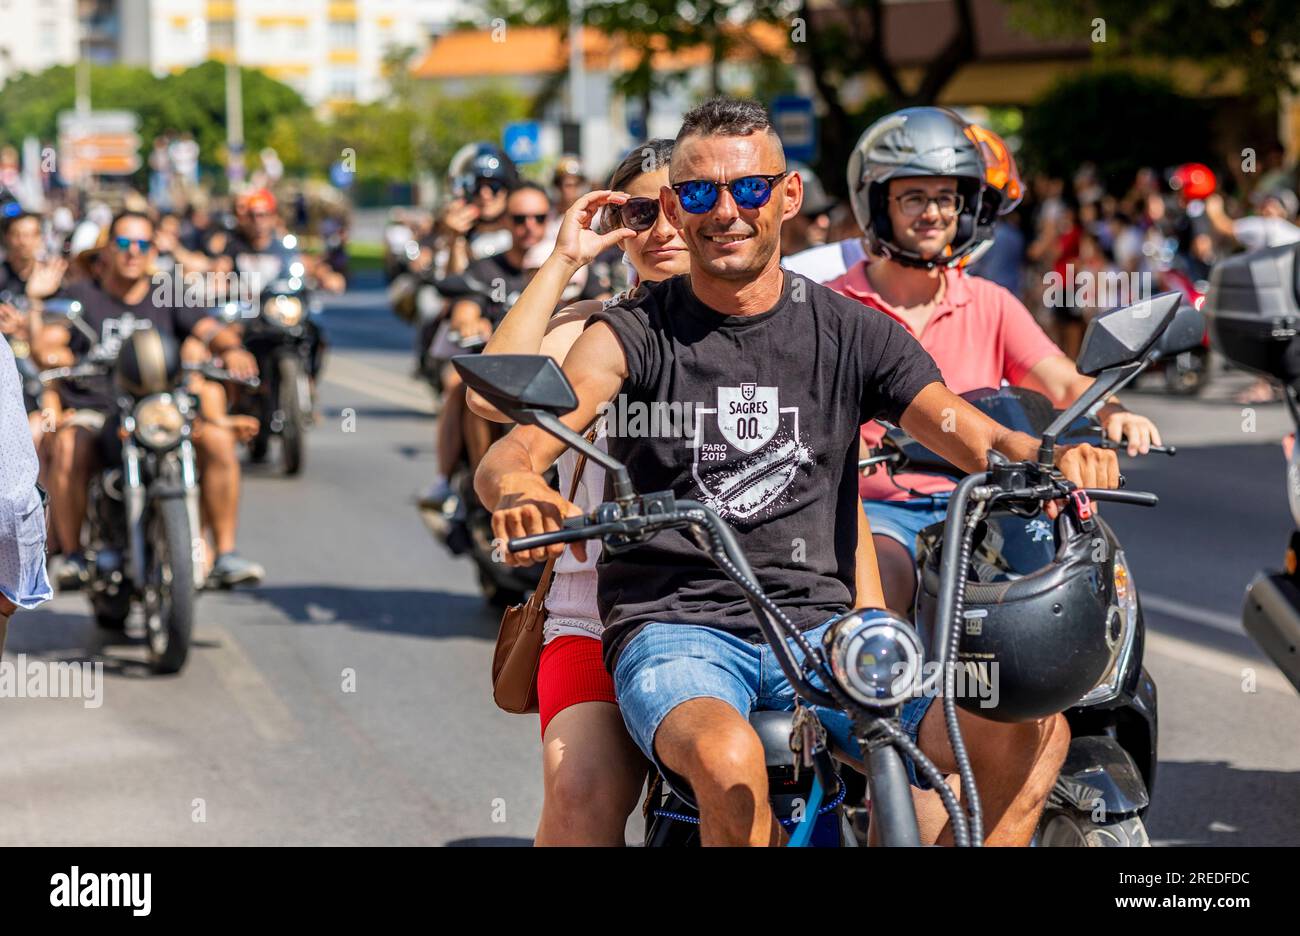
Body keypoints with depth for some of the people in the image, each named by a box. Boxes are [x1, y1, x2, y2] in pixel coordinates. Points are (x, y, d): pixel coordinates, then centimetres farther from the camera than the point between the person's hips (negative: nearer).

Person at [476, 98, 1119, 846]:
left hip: (817, 626, 3)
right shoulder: (635, 335, 3)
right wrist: (522, 493, -36)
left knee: (1033, 737, -20)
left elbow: (977, 437, 2)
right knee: (729, 758, -38)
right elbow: (508, 455, -10)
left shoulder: (850, 334, 10)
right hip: (674, 629, -3)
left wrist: (1054, 457, -23)